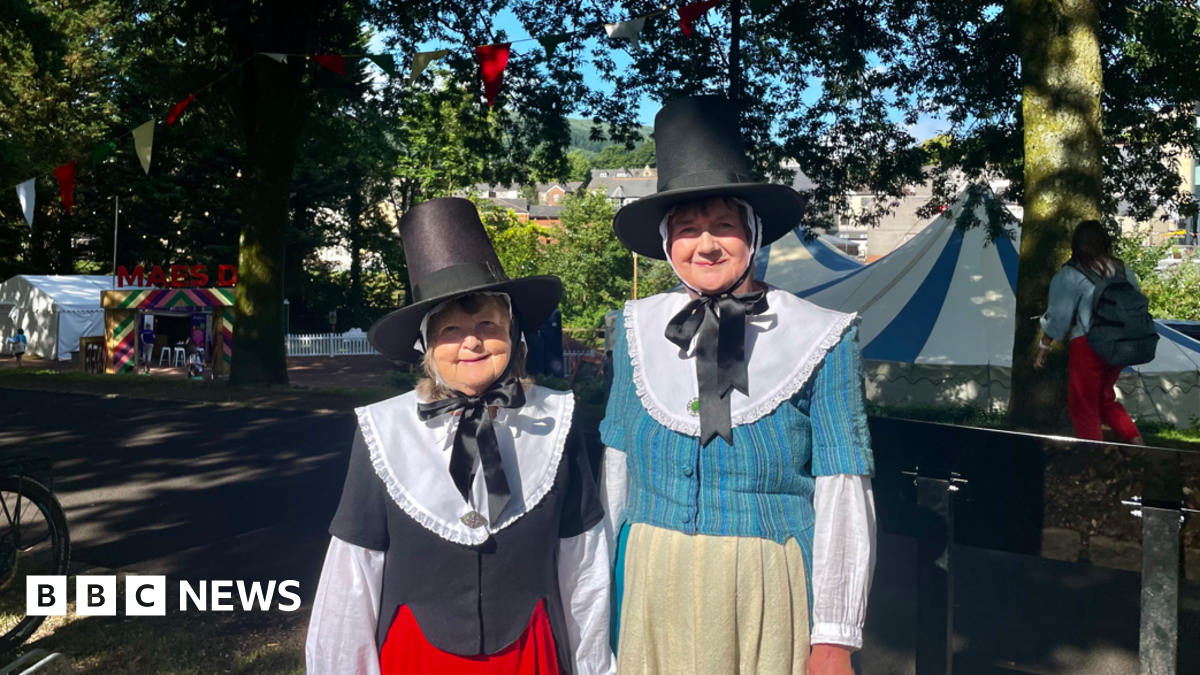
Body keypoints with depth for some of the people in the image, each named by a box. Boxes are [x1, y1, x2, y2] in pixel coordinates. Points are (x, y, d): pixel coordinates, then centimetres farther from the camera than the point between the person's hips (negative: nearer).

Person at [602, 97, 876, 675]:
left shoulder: (820, 338, -8)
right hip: (654, 589, 3)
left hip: (769, 595, -2)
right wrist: (601, 598, 12)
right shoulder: (638, 328, 1)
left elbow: (842, 492, -8)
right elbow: (616, 467, 8)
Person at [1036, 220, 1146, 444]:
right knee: (1105, 398, 24)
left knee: (1083, 407, 7)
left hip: (1088, 346, -7)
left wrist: (1043, 347, 1)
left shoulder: (1069, 275, -11)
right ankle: (1136, 442, 15)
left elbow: (1058, 317, -10)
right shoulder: (1123, 270, 7)